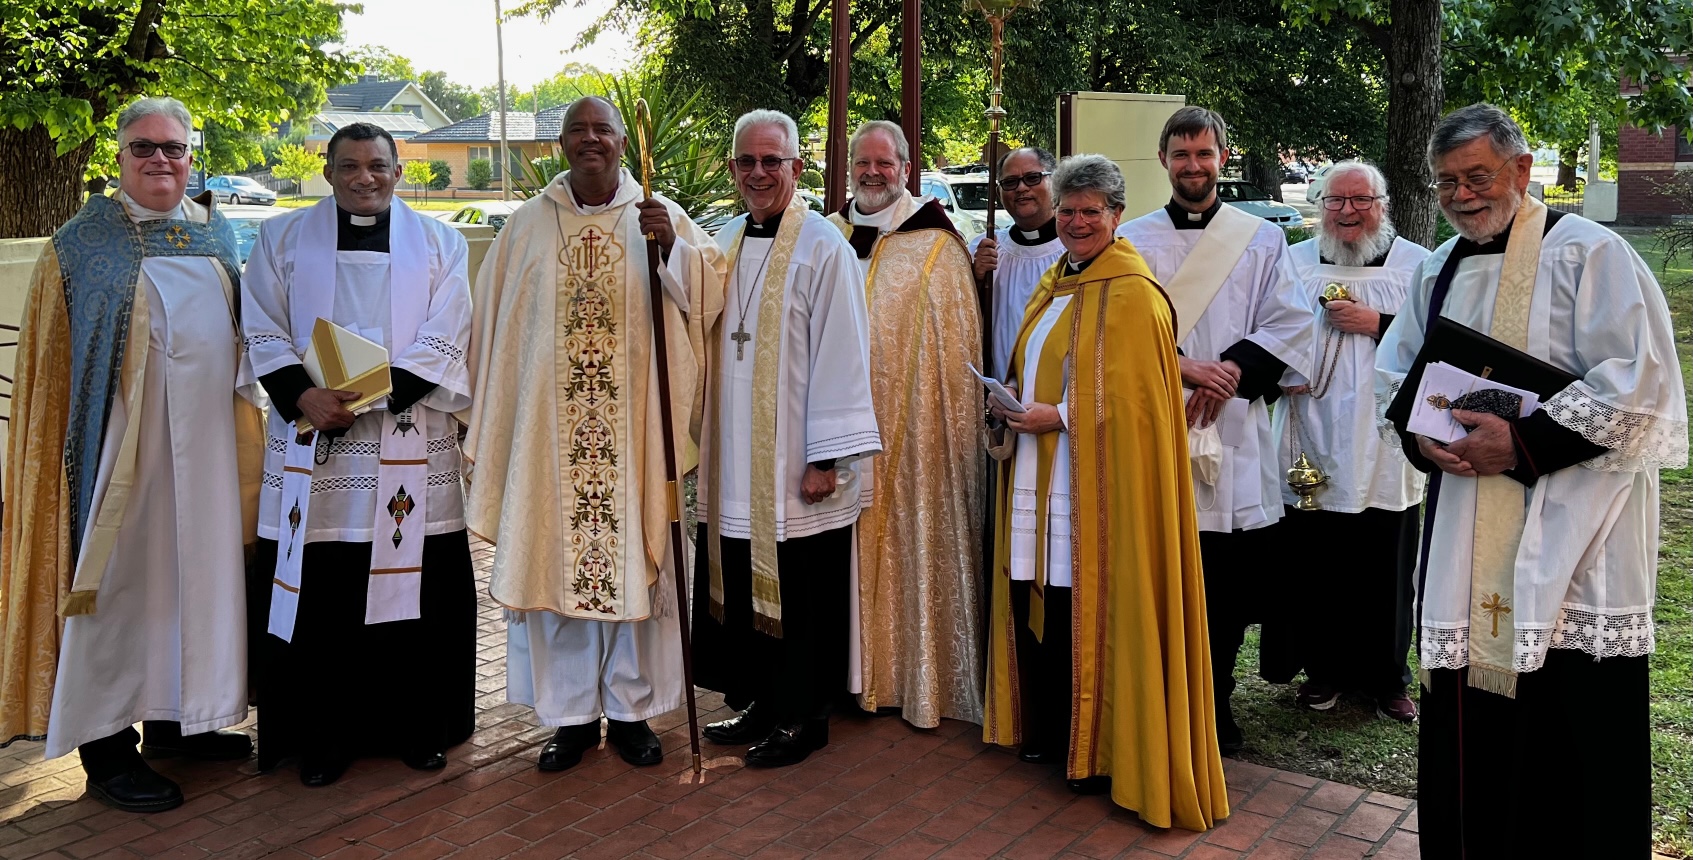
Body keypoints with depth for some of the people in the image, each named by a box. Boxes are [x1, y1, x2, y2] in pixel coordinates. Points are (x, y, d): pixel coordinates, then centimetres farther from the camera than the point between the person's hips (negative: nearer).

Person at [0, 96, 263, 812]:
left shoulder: (217, 234, 12)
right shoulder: (82, 242, -2)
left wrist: (241, 430, 14)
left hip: (205, 440, 5)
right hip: (124, 440, -5)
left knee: (194, 564, 11)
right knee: (121, 572, 0)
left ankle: (174, 718, 25)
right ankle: (105, 747, 10)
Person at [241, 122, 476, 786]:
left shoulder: (437, 243, 9)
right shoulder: (282, 238, 12)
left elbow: (444, 339, -1)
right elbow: (263, 331, 4)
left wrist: (373, 394, -14)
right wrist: (302, 394, -15)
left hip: (410, 446, 0)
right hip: (310, 444, 1)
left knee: (414, 587, 2)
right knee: (317, 595, 1)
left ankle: (418, 725, 15)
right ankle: (323, 734, 14)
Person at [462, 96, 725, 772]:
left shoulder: (660, 216, 6)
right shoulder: (529, 225, 8)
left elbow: (711, 293, -5)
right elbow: (495, 328, 9)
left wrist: (671, 247, -23)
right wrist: (485, 431, 7)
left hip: (633, 427, -1)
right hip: (550, 431, 1)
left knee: (632, 560, 3)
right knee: (556, 559, 4)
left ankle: (631, 709, 17)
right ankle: (571, 714, 17)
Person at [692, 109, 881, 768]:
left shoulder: (823, 249, -10)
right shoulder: (724, 243, 11)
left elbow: (840, 357, -13)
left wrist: (827, 458, -16)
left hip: (793, 467, -6)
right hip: (732, 465, 7)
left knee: (797, 597, 3)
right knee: (740, 585, 13)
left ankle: (801, 719, 19)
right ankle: (757, 703, 29)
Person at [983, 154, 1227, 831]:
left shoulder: (1131, 293, -10)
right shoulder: (1056, 284, 16)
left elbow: (1130, 398, -15)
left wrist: (1059, 416, -17)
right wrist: (1014, 406, 4)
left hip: (1095, 483, -8)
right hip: (1039, 482, 8)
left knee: (1084, 609, -3)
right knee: (1033, 599, 9)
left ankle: (1099, 753, 11)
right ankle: (1048, 731, 25)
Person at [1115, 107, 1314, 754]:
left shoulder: (1263, 240, 11)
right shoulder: (1132, 240, 9)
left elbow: (1291, 324, 3)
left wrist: (1231, 372, -12)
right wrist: (1179, 367, -13)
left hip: (1234, 432, 1)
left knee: (1231, 578, 3)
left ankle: (1214, 701, 20)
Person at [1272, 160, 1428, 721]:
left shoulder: (1417, 265, 4)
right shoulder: (1294, 262, 10)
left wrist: (1379, 324, -14)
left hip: (1384, 452, -1)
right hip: (1311, 448, 2)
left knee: (1386, 574, 5)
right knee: (1314, 570, 7)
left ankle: (1386, 679, 21)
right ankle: (1324, 670, 23)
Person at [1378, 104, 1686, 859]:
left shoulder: (1588, 253, -7)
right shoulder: (1438, 271, 13)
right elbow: (1395, 375, 19)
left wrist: (1524, 443, -20)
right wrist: (1420, 437, -1)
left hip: (1572, 536, -6)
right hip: (1466, 536, 6)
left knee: (1573, 735, -1)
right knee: (1467, 732, 12)